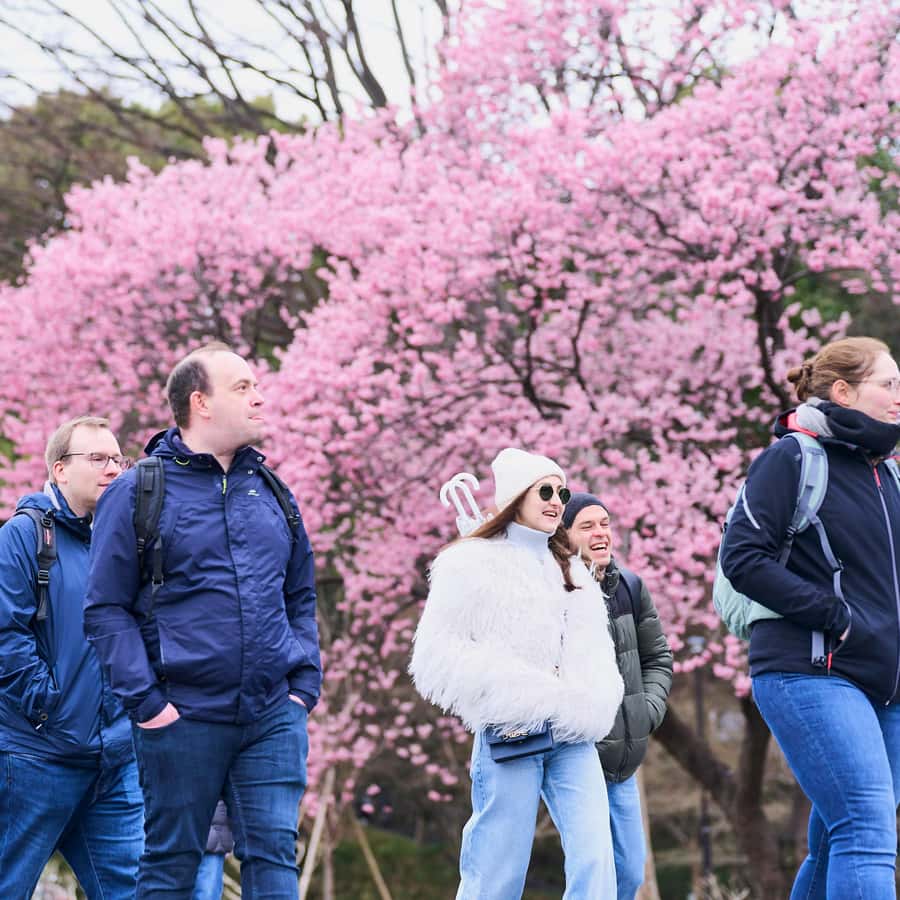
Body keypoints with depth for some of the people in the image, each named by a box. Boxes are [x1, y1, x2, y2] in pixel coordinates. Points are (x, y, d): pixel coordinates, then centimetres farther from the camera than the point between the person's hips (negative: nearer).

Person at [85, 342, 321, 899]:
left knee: (274, 855, -1)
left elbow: (301, 596, 20)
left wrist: (305, 682, 8)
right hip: (184, 718, -4)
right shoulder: (138, 493, -2)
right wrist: (145, 701, -12)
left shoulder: (269, 492, 14)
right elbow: (107, 608, -4)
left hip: (274, 715, 4)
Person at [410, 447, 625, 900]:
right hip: (510, 735, -5)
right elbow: (439, 657, -5)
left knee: (596, 862, -10)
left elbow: (593, 655, 15)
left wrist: (583, 708, -8)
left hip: (571, 736, 5)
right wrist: (527, 698, -12)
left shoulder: (571, 570, 21)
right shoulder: (472, 564, 2)